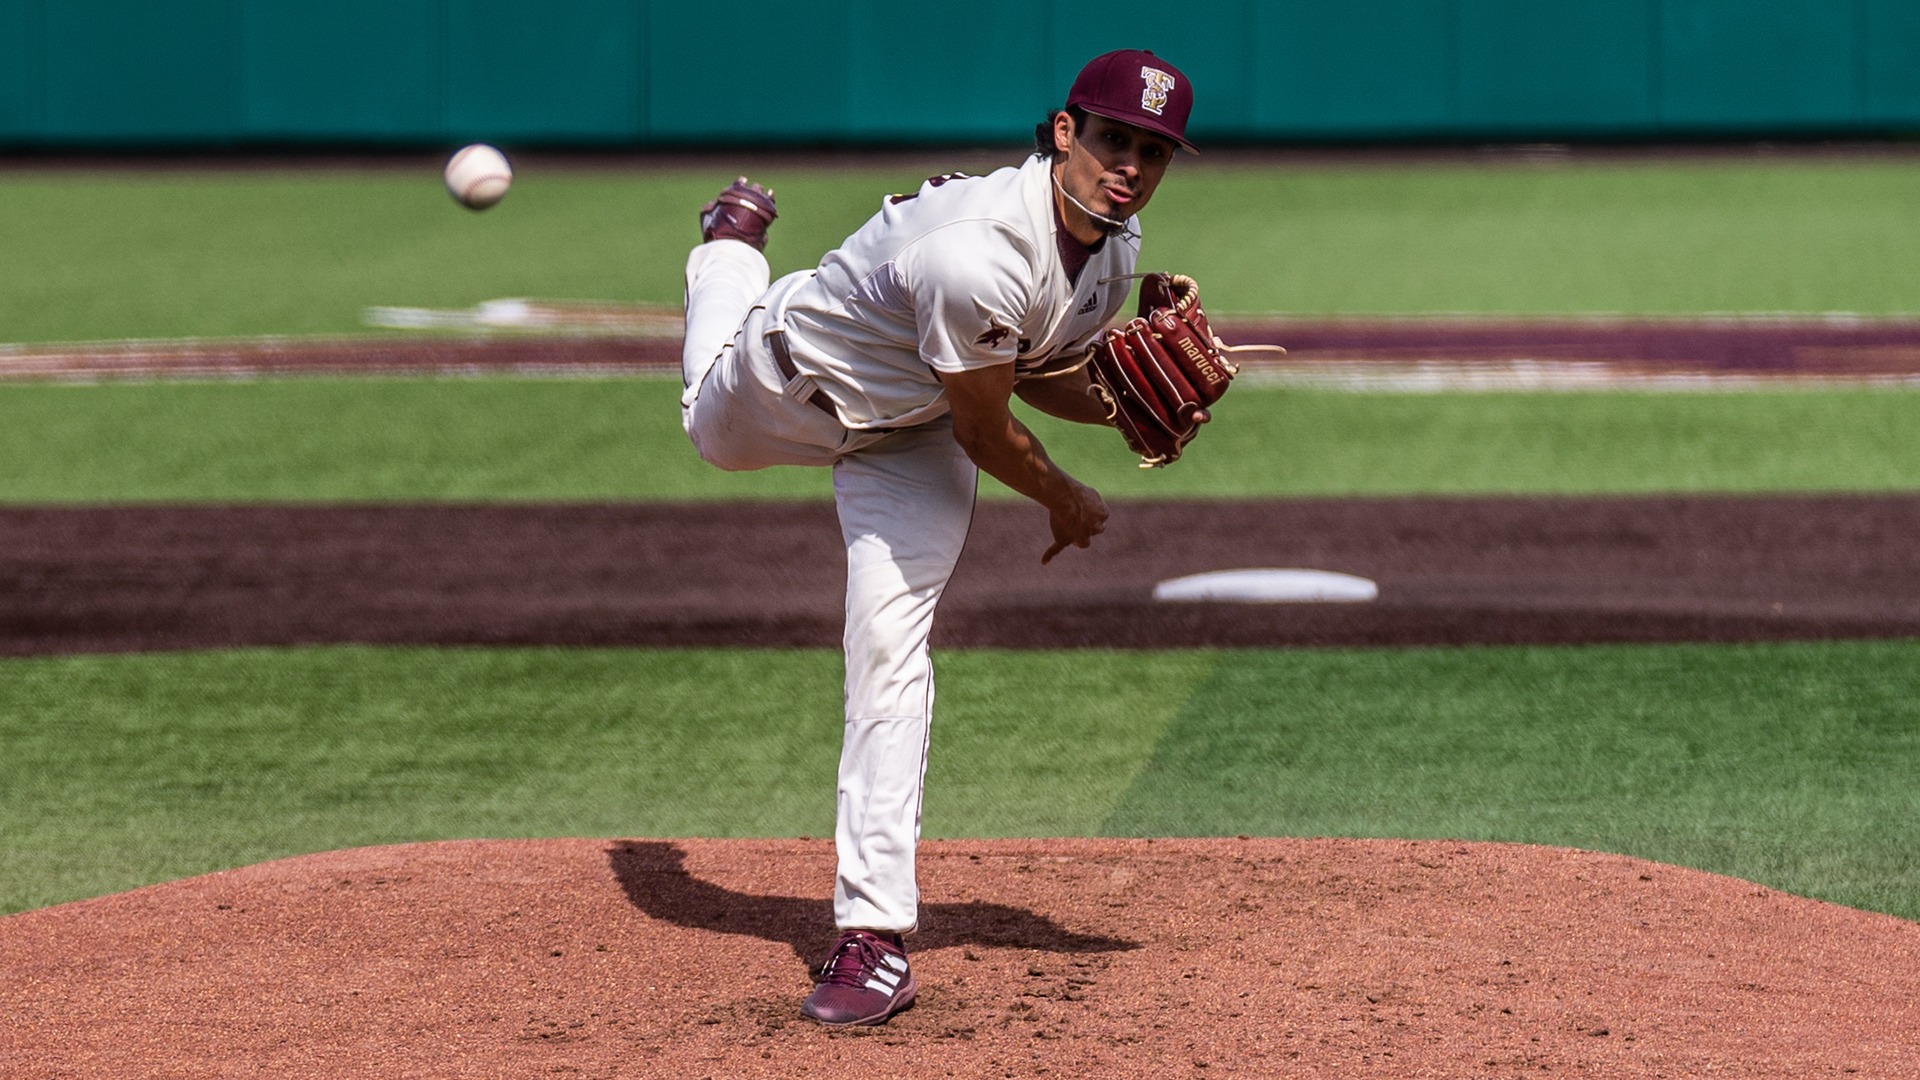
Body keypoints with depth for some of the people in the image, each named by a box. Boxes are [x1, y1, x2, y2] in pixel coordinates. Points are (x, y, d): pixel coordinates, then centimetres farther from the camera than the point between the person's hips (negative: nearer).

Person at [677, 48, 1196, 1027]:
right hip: (792, 377, -4)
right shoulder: (978, 256, -45)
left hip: (908, 445, 4)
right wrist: (1065, 503, -13)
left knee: (888, 645, -11)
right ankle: (733, 248, 64)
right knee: (714, 431, 32)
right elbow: (985, 429, -30)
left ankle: (875, 934, -11)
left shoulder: (1113, 251, -20)